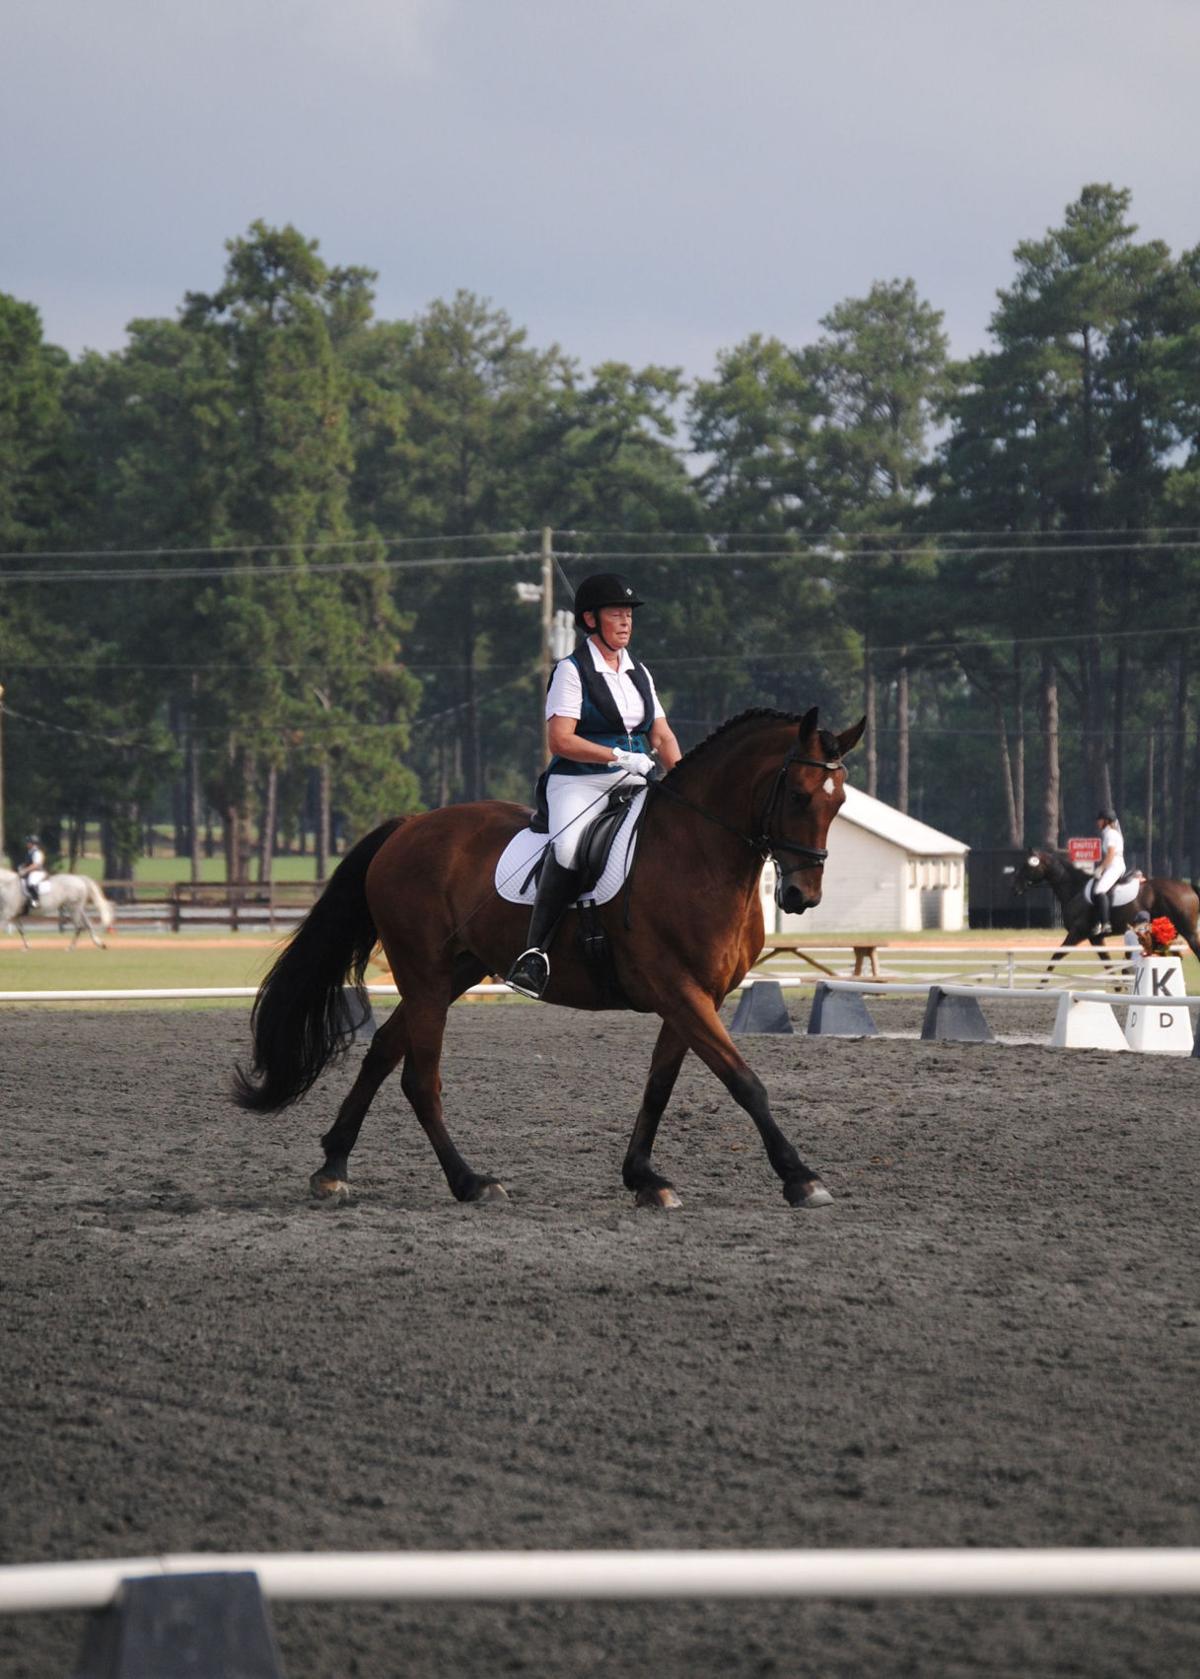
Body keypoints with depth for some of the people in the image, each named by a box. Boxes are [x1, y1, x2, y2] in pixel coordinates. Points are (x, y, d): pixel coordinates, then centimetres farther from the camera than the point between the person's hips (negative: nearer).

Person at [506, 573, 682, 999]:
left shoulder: (639, 674, 18)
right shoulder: (572, 671, -2)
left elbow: (662, 736, 17)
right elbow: (560, 740, -10)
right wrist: (618, 757, -18)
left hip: (634, 786, 7)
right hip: (579, 784, -7)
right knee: (569, 847, -34)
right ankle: (536, 952, -31)